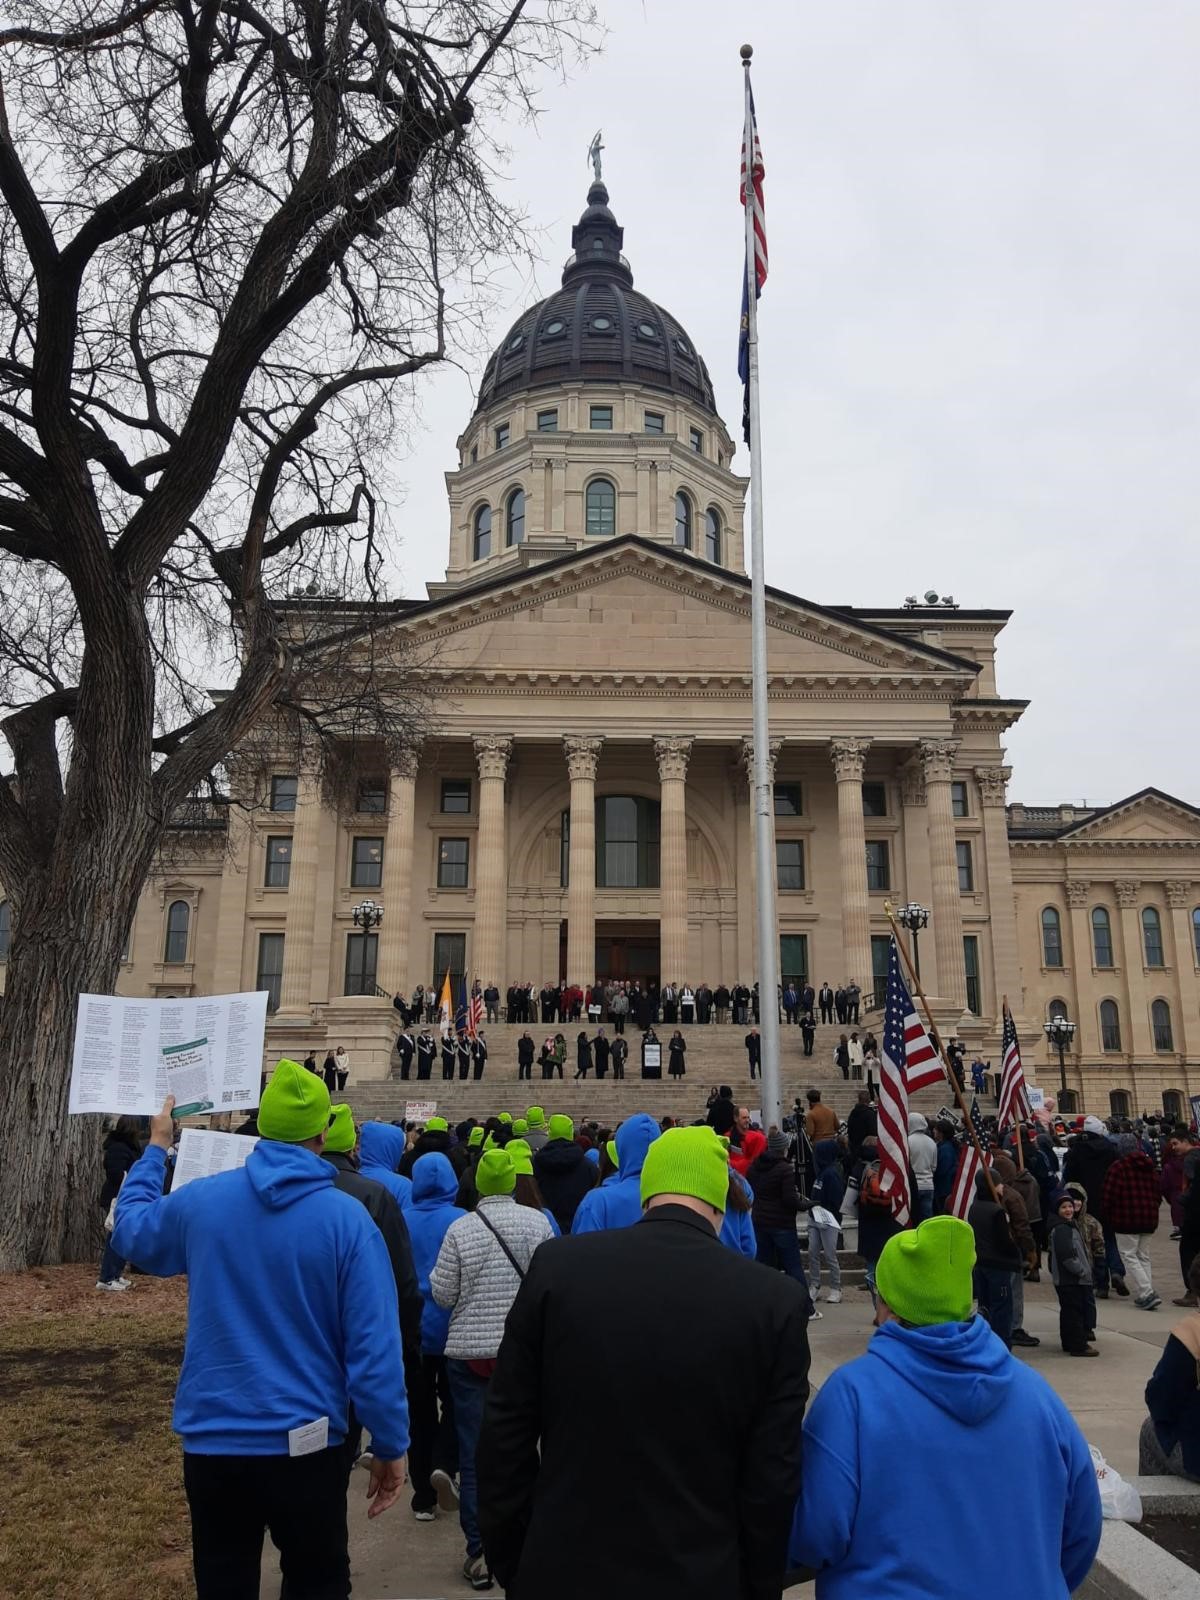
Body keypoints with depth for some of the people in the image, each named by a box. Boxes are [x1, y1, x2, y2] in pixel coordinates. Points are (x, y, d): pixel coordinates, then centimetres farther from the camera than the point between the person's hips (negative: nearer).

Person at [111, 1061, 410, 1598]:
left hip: (211, 1441, 3)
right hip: (305, 1443, -2)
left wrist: (155, 1150, 30)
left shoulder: (200, 1201, -7)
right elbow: (374, 1347, -16)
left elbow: (130, 1232, 17)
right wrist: (390, 1445, -5)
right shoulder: (347, 1218, -15)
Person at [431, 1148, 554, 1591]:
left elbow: (443, 1296, -7)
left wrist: (452, 1282, 13)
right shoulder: (537, 1222, -7)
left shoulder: (459, 1229, -9)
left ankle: (479, 1554, 12)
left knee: (474, 1454, 7)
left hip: (469, 1351, -1)